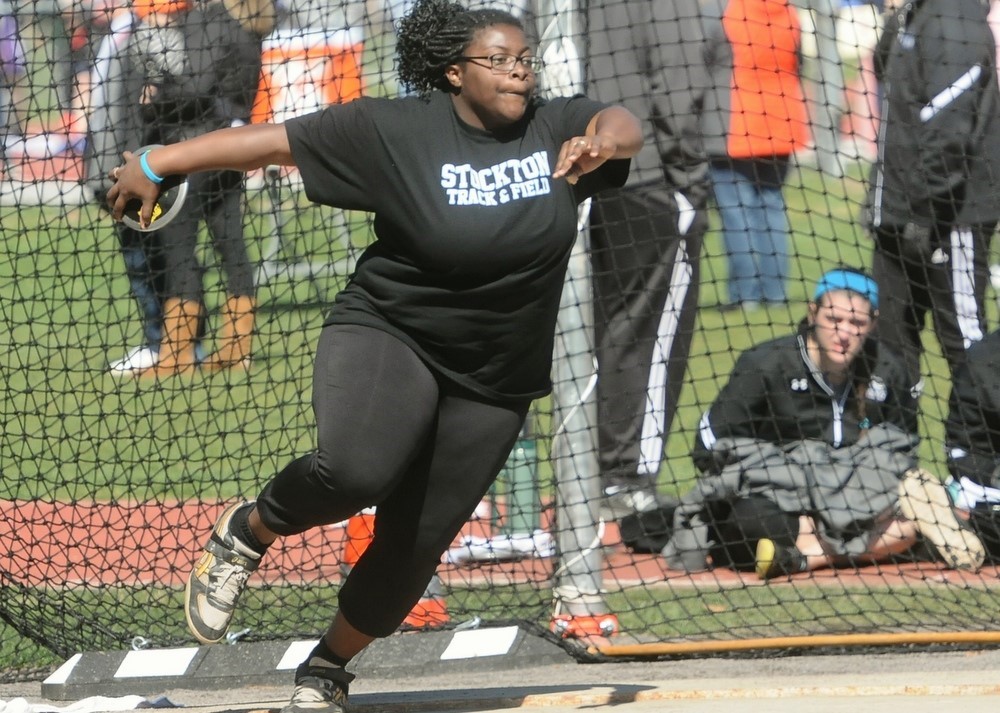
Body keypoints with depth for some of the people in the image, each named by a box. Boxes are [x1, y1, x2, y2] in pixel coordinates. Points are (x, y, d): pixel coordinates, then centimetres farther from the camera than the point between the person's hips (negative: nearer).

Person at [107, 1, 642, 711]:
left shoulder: (554, 127, -1)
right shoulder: (396, 130, -10)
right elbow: (275, 140, -8)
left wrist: (603, 141, -31)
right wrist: (156, 162, -9)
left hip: (492, 385, 4)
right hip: (387, 335, -3)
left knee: (412, 548, 6)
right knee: (355, 468, -33)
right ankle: (248, 533, -2)